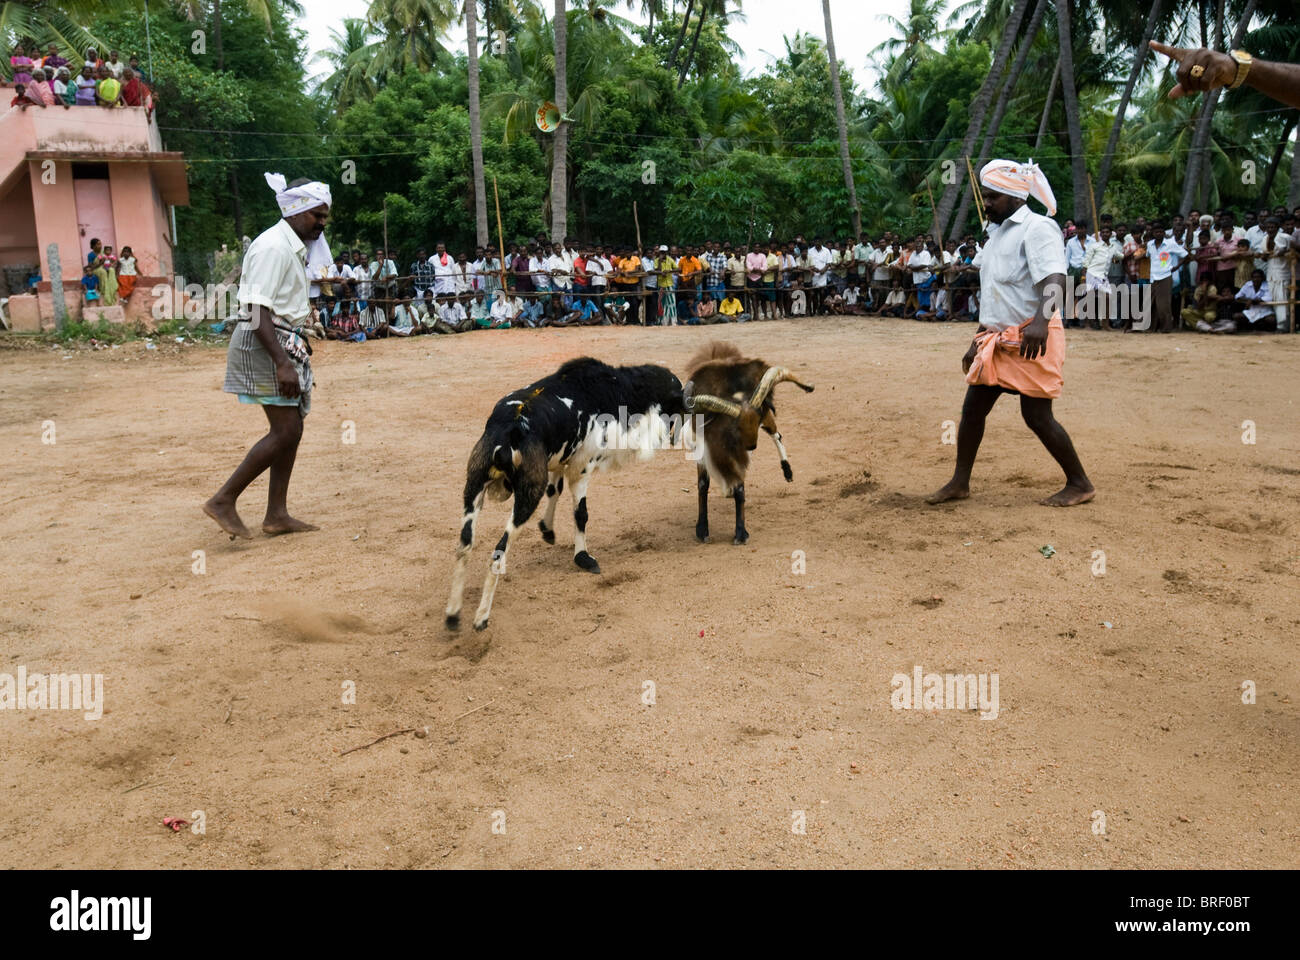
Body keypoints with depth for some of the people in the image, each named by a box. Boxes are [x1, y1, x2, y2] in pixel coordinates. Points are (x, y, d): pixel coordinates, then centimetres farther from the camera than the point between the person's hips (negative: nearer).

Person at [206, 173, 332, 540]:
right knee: (285, 432, -11)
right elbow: (257, 309, -23)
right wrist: (282, 363, -28)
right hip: (264, 344, -10)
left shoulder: (294, 247, 17)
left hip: (283, 343, 10)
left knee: (291, 430, 10)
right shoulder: (273, 247, -15)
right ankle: (223, 500, -3)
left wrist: (293, 351, 23)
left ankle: (277, 514, 16)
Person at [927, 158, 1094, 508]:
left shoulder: (1038, 228, -11)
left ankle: (1079, 484, 9)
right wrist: (977, 343, 23)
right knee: (972, 408, 8)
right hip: (998, 338, 9)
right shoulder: (996, 234, 18)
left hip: (1034, 339, -9)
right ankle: (960, 482, 19)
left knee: (1037, 415, -6)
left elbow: (1054, 280, -27)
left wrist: (1040, 322, -44)